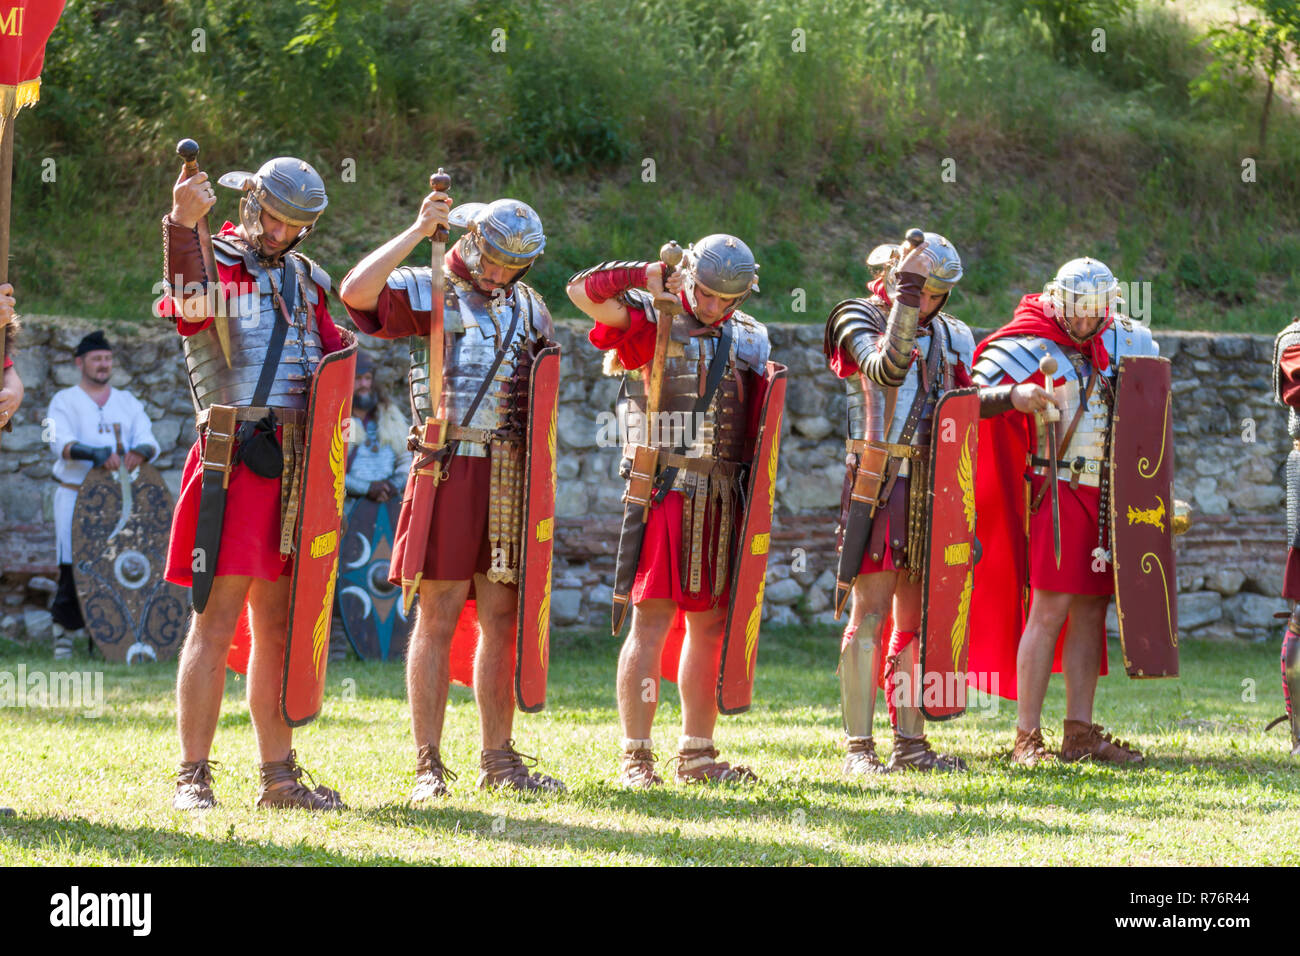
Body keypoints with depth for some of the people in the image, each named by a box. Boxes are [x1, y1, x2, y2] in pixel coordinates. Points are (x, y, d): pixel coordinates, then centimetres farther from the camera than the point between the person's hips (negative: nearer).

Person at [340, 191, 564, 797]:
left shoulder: (526, 306, 16)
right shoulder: (425, 292, 0)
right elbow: (355, 292, -20)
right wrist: (419, 231, -17)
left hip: (510, 474, 5)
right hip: (449, 468, -5)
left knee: (502, 620, 8)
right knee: (438, 619, -4)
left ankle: (499, 760, 14)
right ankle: (428, 766, -1)